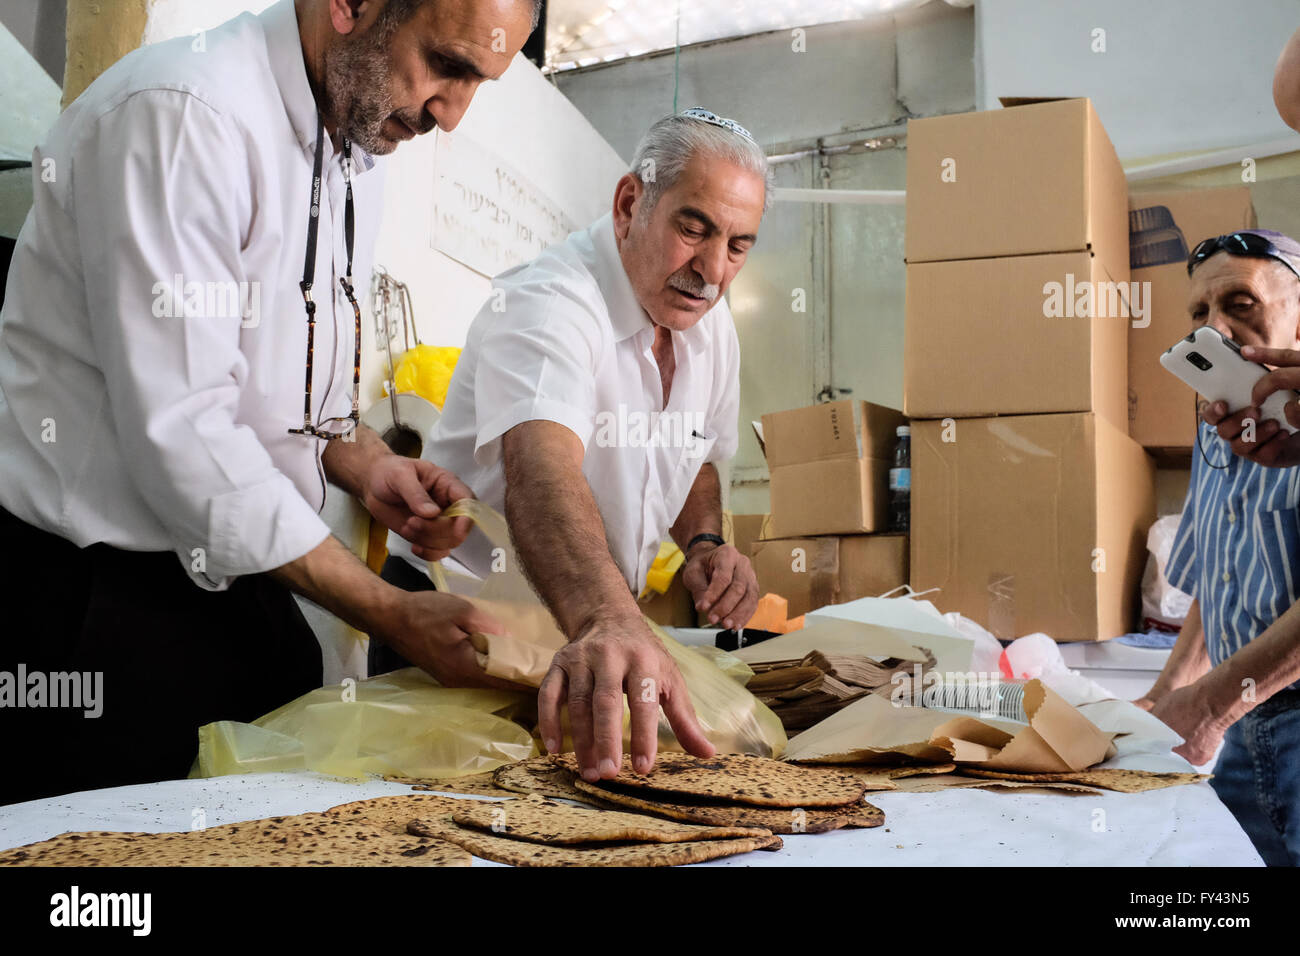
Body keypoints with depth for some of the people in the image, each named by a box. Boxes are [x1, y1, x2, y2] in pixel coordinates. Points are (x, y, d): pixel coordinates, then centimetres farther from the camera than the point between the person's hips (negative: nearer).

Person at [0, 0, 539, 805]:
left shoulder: (358, 150, 8)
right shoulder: (180, 114, -19)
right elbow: (178, 432, -24)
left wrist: (366, 464, -3)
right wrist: (397, 616, -21)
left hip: (239, 584, 8)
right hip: (90, 600, -7)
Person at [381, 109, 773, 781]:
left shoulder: (711, 328, 4)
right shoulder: (546, 305, -23)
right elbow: (541, 466, -42)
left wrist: (704, 543, -3)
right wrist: (605, 619, -59)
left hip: (604, 623, 6)